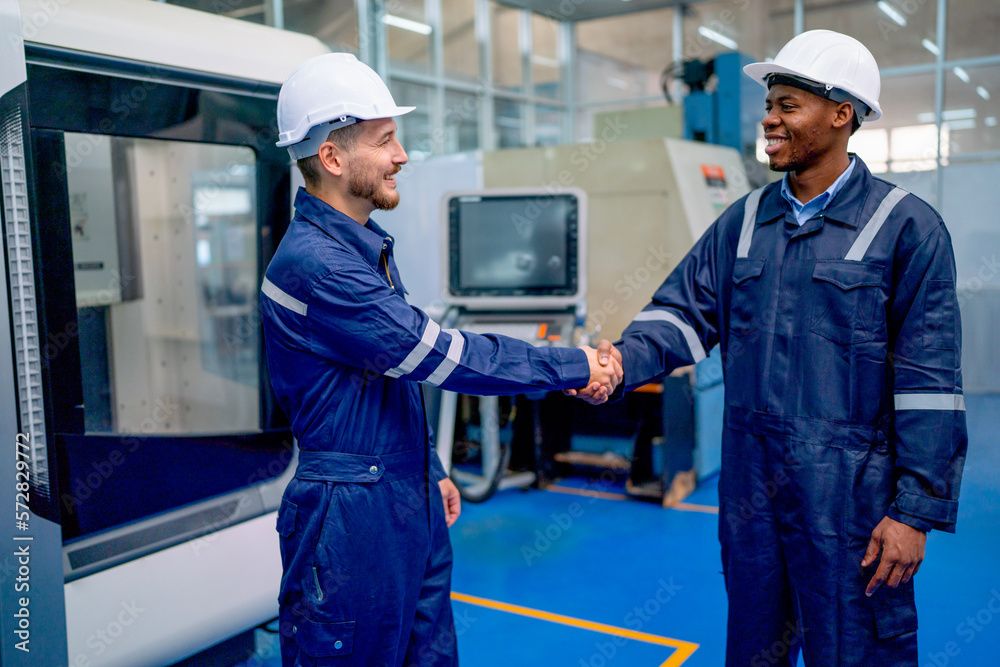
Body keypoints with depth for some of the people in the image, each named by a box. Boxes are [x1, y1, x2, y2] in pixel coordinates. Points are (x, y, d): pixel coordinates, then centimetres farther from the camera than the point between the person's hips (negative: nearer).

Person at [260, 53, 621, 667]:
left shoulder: (367, 246, 12)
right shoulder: (311, 264, -21)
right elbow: (442, 357, -22)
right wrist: (573, 367, -13)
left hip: (412, 506, 9)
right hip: (353, 518, -9)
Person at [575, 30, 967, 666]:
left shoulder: (906, 225, -8)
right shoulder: (745, 220, 7)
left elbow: (930, 382, -10)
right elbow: (686, 309, 4)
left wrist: (917, 512, -12)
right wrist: (627, 359, -18)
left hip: (850, 498, -5)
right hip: (750, 489, 5)